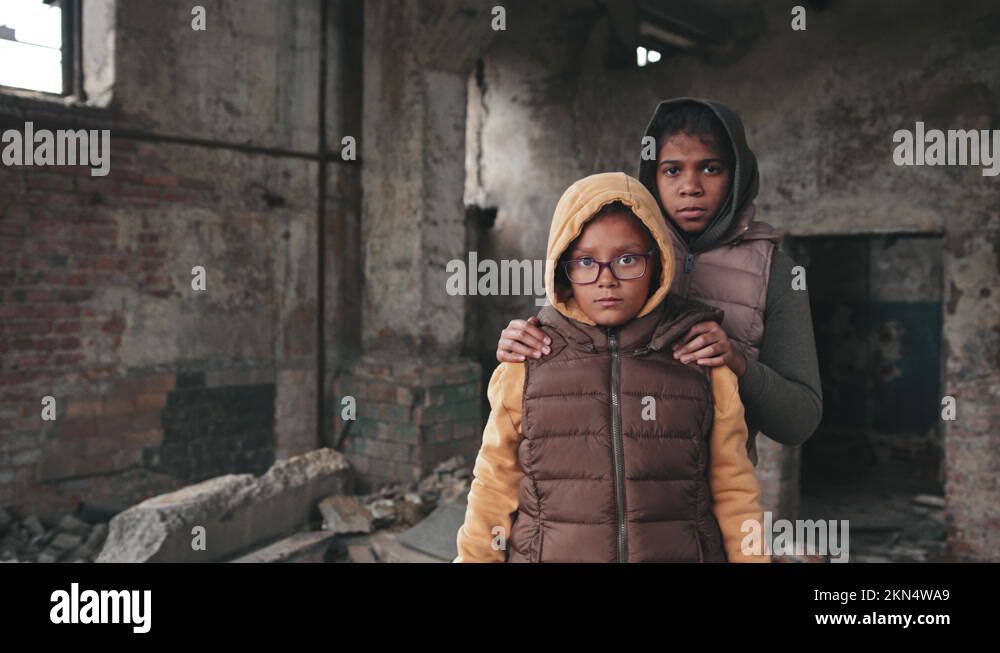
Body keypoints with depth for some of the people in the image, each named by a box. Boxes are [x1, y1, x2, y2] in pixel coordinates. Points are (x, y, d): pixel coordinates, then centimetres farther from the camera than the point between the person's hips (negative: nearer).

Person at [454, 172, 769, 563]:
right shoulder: (526, 360, -4)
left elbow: (732, 485, 0)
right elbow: (495, 486, 1)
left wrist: (751, 555, 0)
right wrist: (474, 556, 3)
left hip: (676, 551, 0)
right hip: (551, 552, 0)